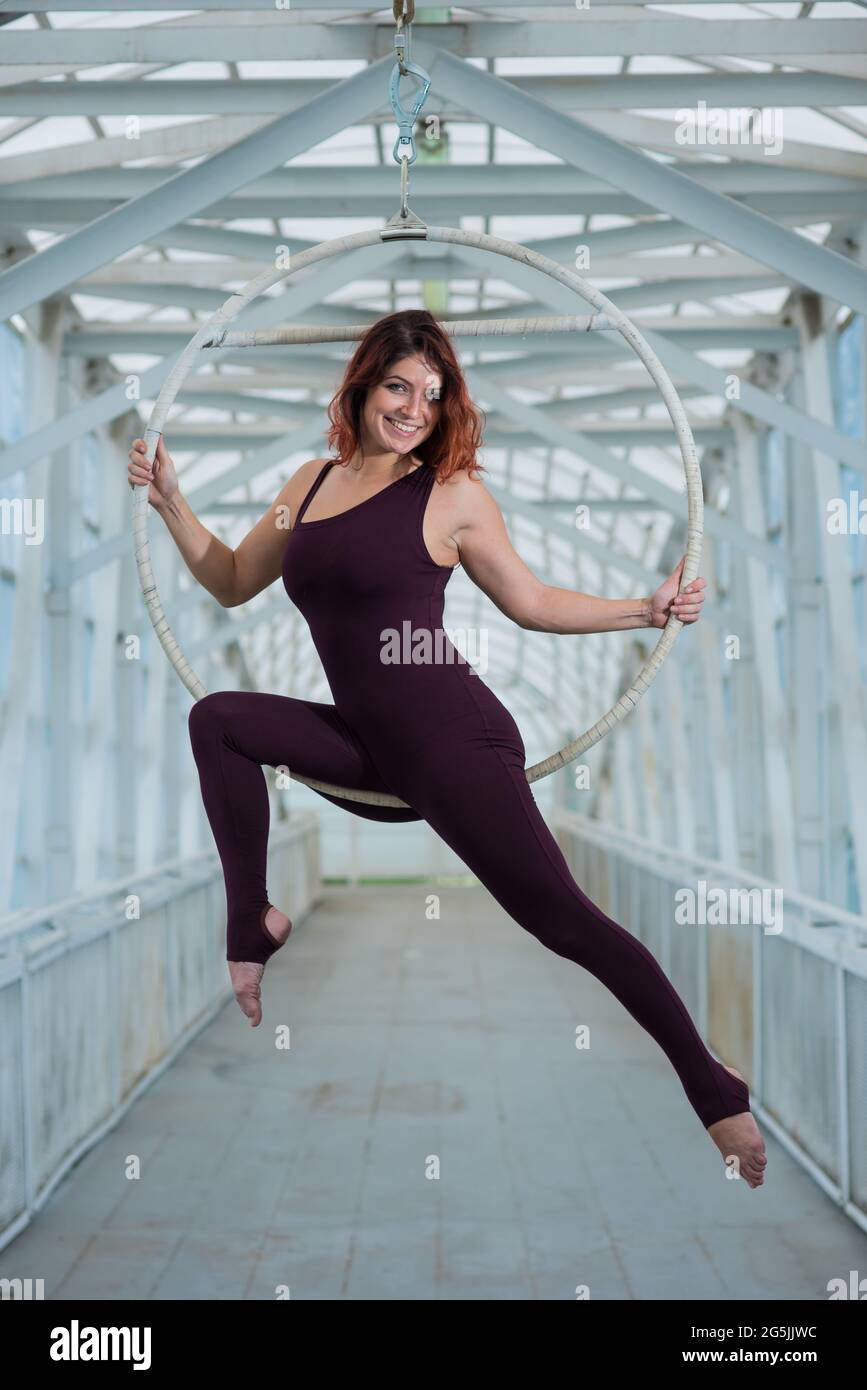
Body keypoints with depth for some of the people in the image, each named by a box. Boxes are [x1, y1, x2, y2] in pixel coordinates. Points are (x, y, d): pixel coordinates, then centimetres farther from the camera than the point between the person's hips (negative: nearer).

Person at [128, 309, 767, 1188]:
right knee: (217, 720, -3)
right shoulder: (312, 483, 14)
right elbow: (232, 582, 21)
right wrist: (170, 502, 11)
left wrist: (646, 610, -2)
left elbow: (531, 603, 6)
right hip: (371, 746, 6)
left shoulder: (451, 493, -2)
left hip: (452, 739, -6)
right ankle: (253, 924, 6)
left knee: (560, 916, -13)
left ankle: (714, 1091, -6)